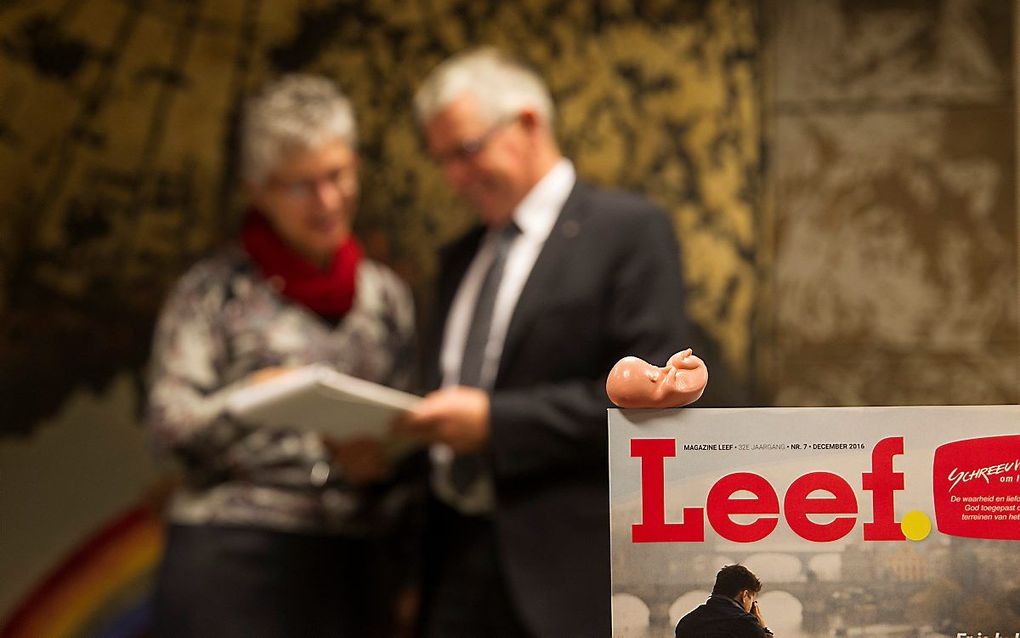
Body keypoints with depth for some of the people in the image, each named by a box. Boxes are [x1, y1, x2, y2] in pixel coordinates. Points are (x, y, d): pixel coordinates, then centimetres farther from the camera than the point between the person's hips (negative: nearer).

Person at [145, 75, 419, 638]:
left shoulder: (386, 294, 17)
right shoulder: (214, 290, 6)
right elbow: (167, 421, -4)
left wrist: (387, 457, -7)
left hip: (356, 568, 3)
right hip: (234, 567, -3)